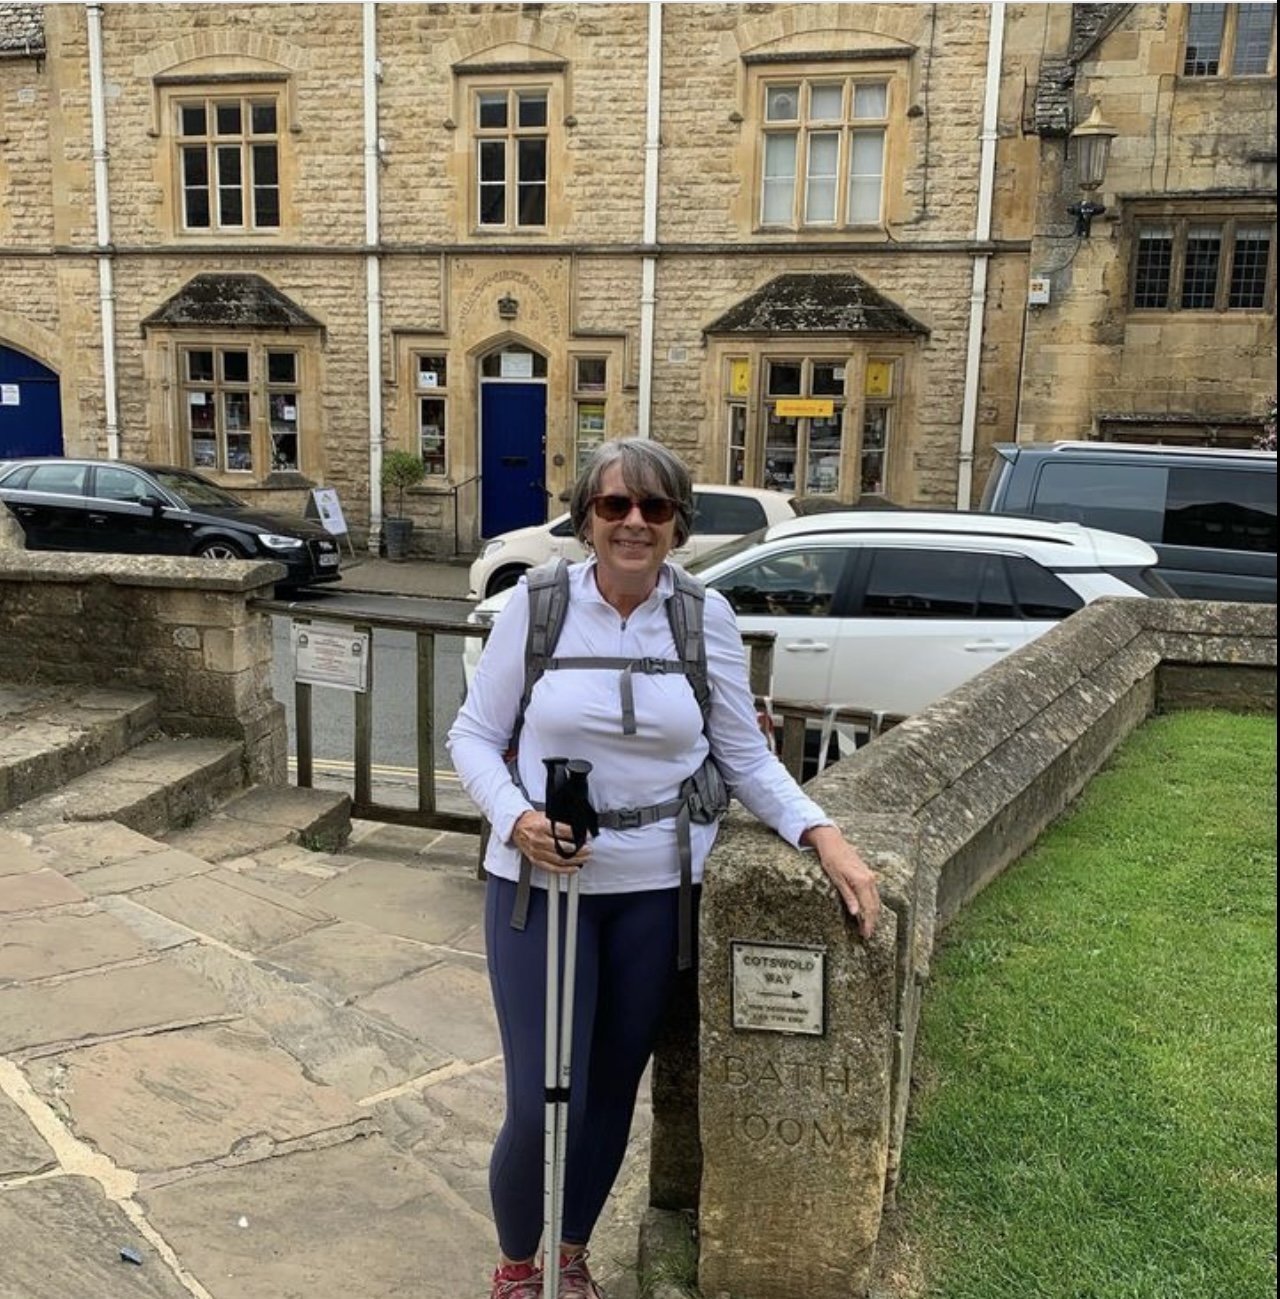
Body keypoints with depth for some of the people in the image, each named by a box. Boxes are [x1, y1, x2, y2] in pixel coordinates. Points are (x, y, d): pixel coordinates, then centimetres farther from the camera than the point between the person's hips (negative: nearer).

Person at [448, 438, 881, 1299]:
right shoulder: (536, 605, -7)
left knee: (613, 1089, 15)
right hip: (540, 883, -1)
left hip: (656, 889, 2)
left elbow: (746, 755, 1)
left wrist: (823, 834, -13)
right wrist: (516, 819, -19)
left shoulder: (708, 618, -3)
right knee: (541, 1104, -1)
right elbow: (474, 736, -1)